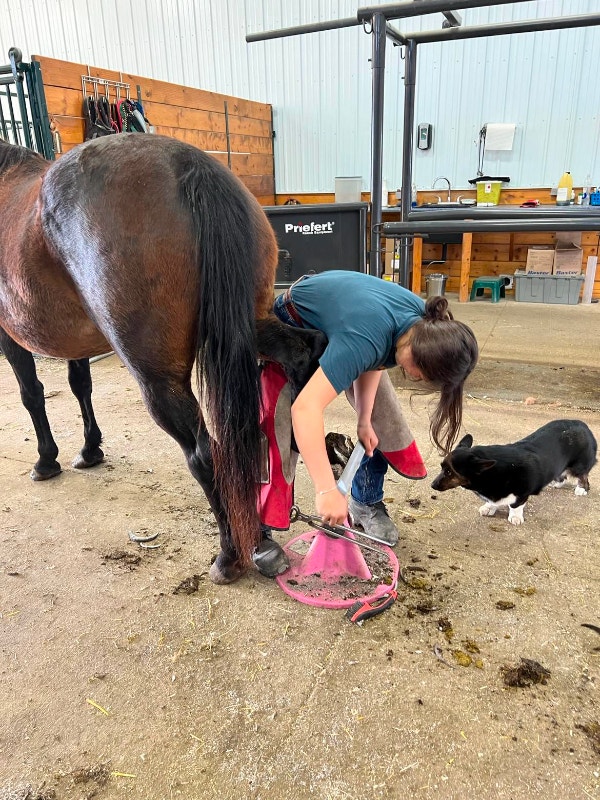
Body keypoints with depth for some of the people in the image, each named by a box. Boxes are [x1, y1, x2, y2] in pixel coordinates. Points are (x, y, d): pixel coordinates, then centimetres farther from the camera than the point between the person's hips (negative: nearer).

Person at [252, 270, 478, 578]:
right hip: (294, 321, -7)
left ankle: (366, 504, 19)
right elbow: (306, 407, -51)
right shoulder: (364, 338, -45)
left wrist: (364, 418, -13)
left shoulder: (426, 321, -21)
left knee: (384, 418, 0)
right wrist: (326, 490, -51)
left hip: (338, 315, 7)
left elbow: (373, 362, -5)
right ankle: (257, 531, -1)